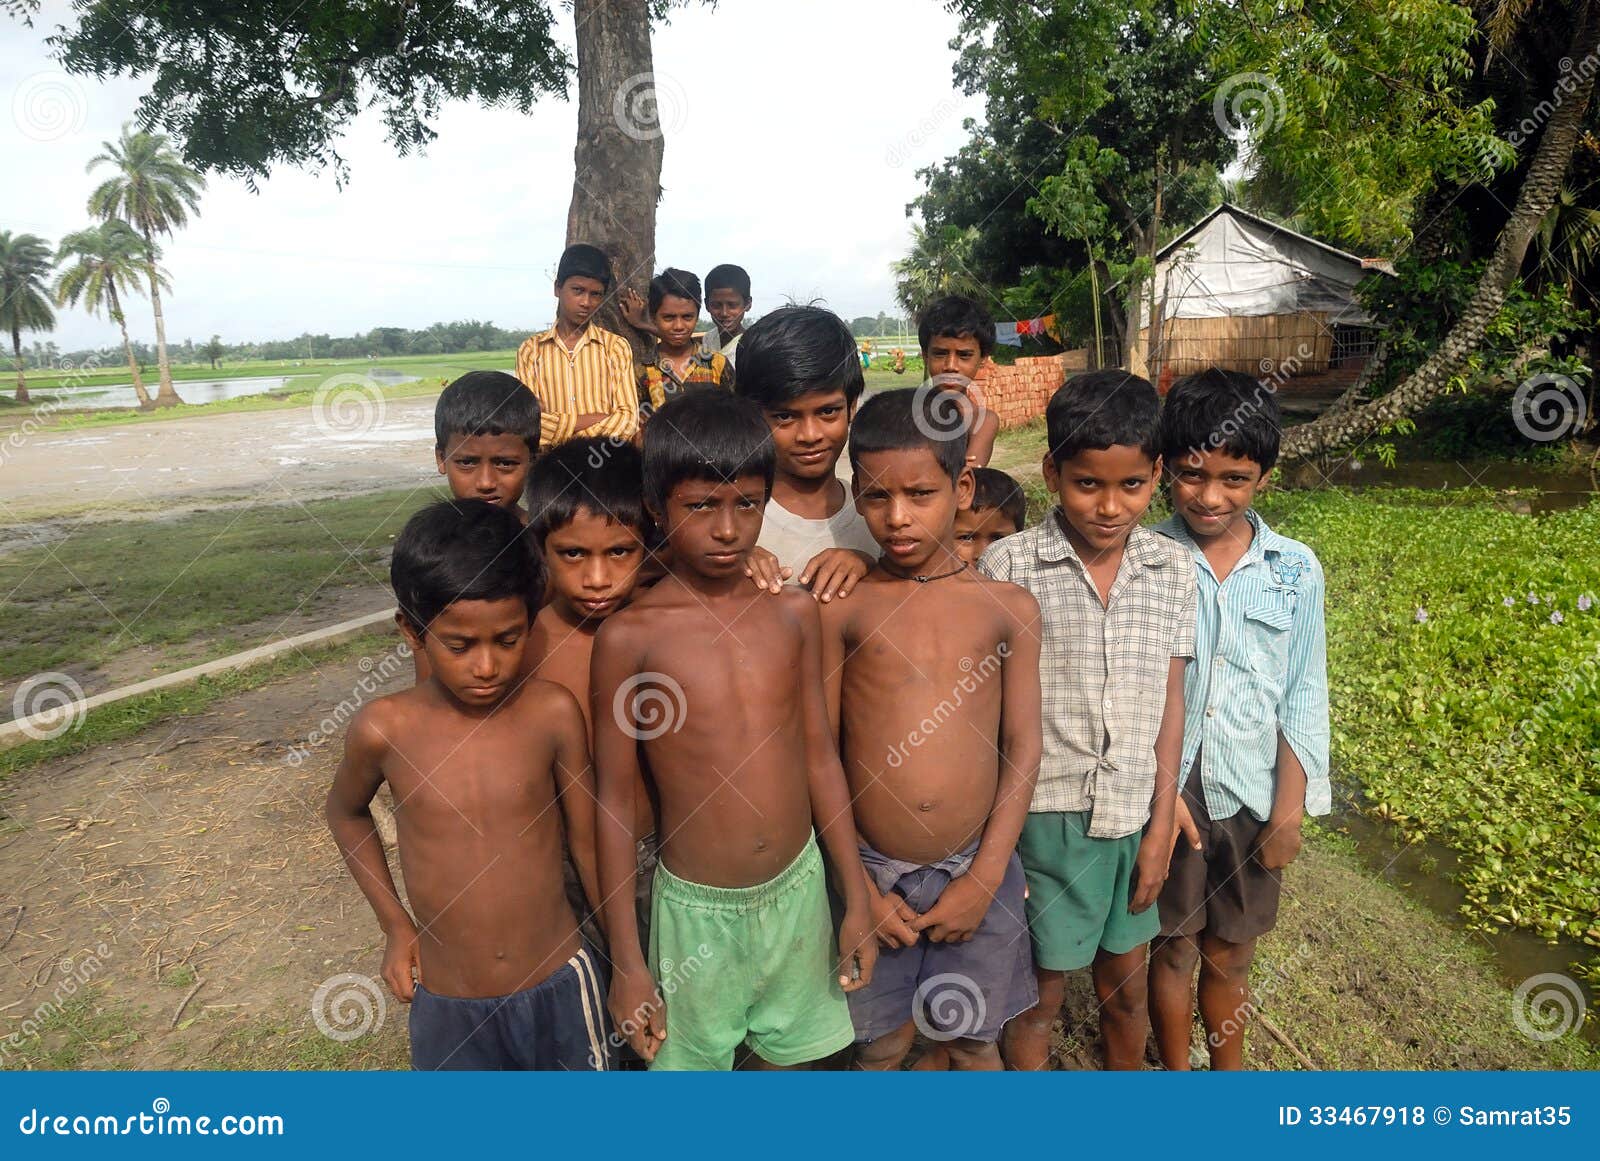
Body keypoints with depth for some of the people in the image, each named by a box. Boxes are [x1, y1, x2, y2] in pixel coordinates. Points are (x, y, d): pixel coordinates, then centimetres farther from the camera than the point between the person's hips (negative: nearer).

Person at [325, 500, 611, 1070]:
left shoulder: (553, 713, -14)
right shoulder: (384, 729, -13)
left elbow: (589, 842, -3)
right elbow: (346, 812, 9)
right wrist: (393, 921, 6)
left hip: (560, 986, 0)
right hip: (447, 1007, 0)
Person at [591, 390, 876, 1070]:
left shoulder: (793, 612, -6)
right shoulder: (629, 636, -15)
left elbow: (820, 757, 2)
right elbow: (614, 799, -9)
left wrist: (856, 899, 4)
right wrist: (625, 960, -5)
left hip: (800, 891, 3)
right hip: (698, 910, -3)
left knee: (788, 1053, 23)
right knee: (692, 1058, 17)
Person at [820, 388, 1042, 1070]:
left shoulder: (1009, 606, -3)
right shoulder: (841, 609, -6)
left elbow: (1022, 748, -2)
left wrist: (984, 879, -7)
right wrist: (856, 884, -6)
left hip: (976, 869, 1)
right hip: (873, 870, 0)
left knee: (973, 1038, 19)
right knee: (880, 1044, 17)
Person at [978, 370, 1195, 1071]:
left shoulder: (1173, 571, -3)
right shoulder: (1009, 566, -14)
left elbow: (1169, 704, 3)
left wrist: (1161, 828, 2)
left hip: (1134, 818, 4)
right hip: (1043, 816, -3)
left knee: (1125, 988, 23)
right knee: (1038, 998, 14)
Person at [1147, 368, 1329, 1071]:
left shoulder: (1294, 570, -4)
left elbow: (1301, 697, 1)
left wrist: (1290, 809, 0)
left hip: (1253, 794, 2)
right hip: (1167, 791, -1)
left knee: (1230, 953, 18)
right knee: (1174, 948, 16)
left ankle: (1229, 1068, 42)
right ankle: (1175, 1073, 39)